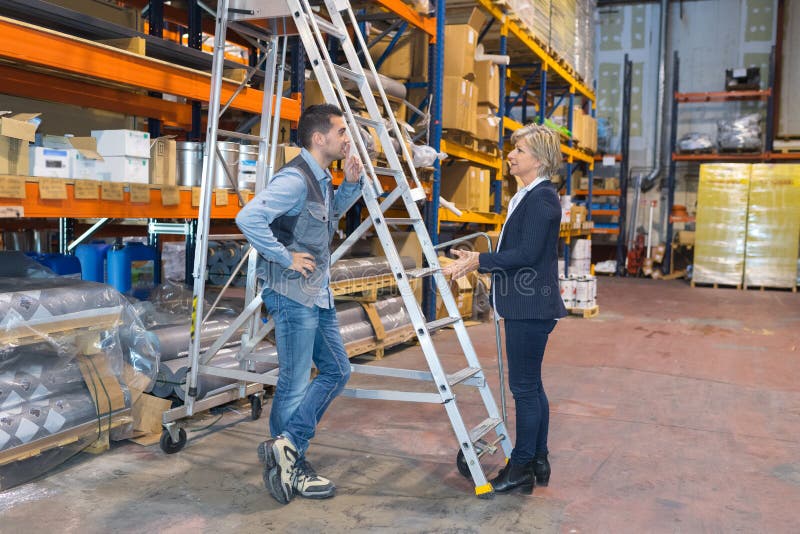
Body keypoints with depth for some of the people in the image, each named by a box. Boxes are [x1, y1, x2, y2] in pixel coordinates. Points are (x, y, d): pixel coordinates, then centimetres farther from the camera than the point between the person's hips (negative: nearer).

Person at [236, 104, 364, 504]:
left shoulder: (320, 179, 11)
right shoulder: (294, 179, -18)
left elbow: (335, 210, 31)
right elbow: (248, 218, -29)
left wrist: (351, 183, 12)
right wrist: (286, 258, -21)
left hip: (318, 294, 10)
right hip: (292, 295, -10)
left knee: (336, 371, 13)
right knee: (295, 384, 1)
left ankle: (285, 447, 17)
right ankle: (292, 468, 16)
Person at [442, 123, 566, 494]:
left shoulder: (542, 198, -15)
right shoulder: (527, 196, 16)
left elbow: (527, 254, -22)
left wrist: (480, 261, -17)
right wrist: (476, 262, 10)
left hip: (531, 309, -10)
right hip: (524, 307, 11)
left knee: (525, 387, -1)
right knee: (530, 386, 16)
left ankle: (522, 469, 11)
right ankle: (538, 462, 28)